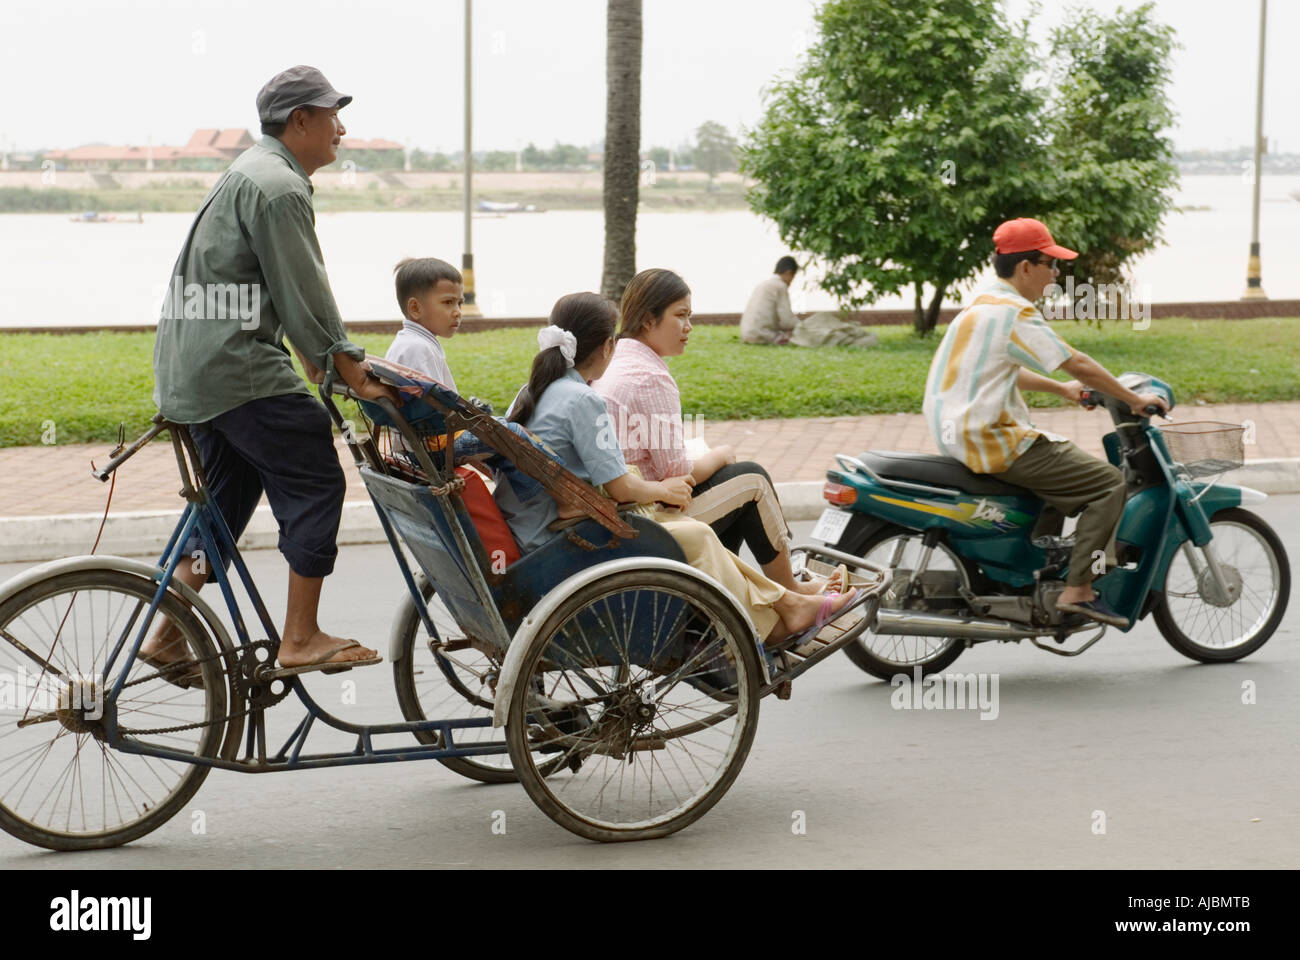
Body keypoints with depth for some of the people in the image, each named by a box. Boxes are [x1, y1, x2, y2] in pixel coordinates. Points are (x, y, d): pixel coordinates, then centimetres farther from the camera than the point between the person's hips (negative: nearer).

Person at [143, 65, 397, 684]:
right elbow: (303, 297, -17)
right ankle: (301, 638, -3)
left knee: (226, 499, 15)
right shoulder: (278, 187, -15)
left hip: (193, 365, 11)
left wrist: (320, 361, 23)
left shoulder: (254, 172, 19)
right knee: (314, 483, -5)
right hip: (235, 365, -11)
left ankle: (169, 637, 17)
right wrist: (354, 375, -10)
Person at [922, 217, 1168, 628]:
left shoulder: (981, 305, 15)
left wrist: (1061, 389, 29)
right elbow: (1077, 365, -14)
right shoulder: (1013, 313, -16)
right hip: (993, 441, -10)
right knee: (1109, 483, -9)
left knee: (1068, 464, 29)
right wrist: (1135, 399, -4)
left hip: (957, 435, 10)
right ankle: (1077, 590, -13)